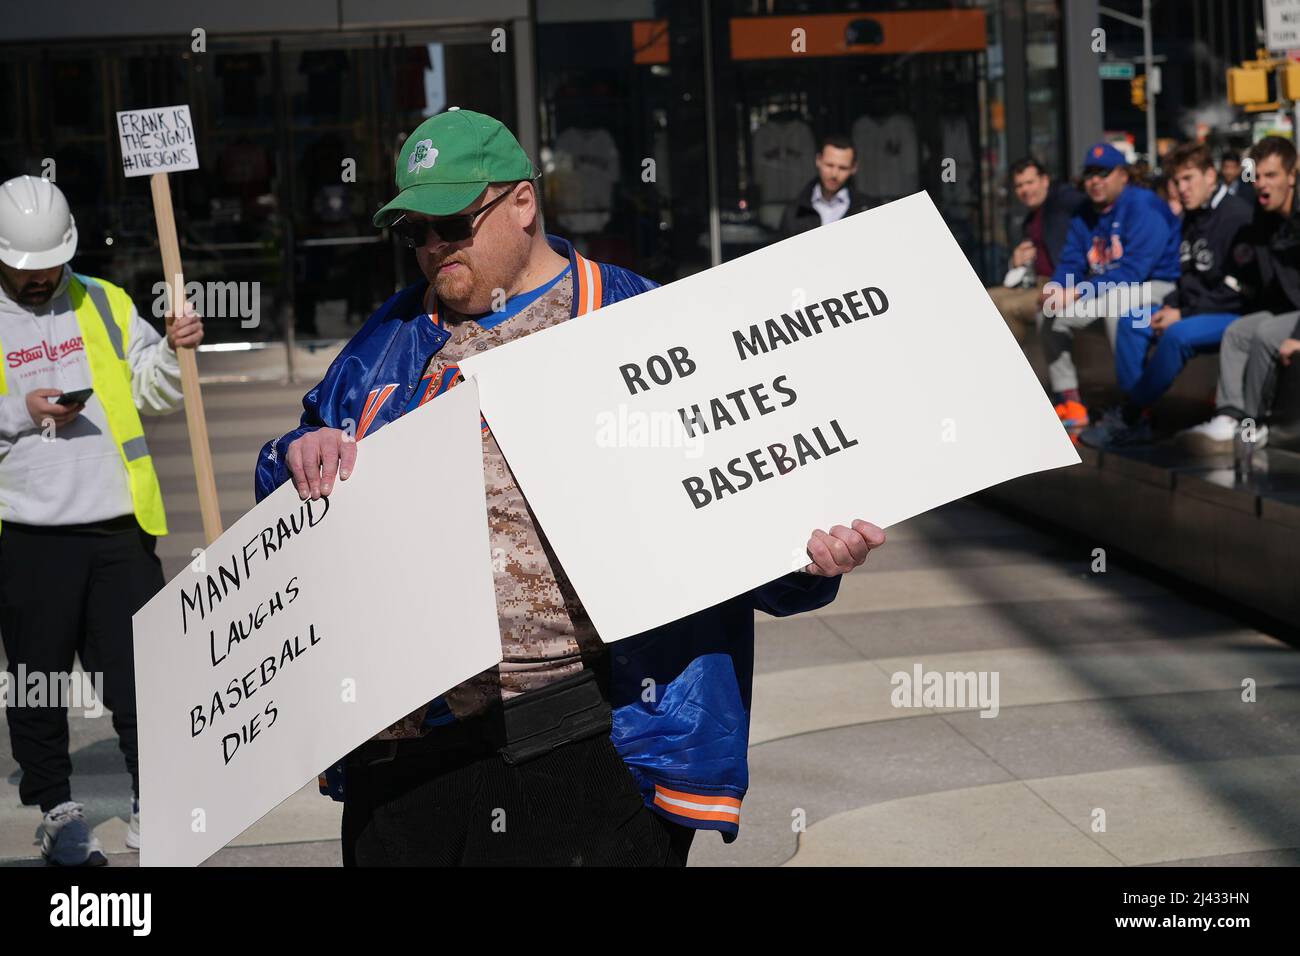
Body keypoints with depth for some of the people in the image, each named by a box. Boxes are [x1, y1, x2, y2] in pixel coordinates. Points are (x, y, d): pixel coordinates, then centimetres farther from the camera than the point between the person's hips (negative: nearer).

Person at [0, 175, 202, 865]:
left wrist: (174, 352, -5)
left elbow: (151, 392, 14)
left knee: (141, 668, 4)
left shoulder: (104, 303, 11)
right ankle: (57, 813, 20)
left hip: (118, 526, 2)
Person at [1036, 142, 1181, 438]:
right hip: (1107, 290, 8)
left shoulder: (1143, 206, -16)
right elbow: (1070, 264, 5)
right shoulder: (1084, 217, 9)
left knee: (1114, 303, -38)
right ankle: (1069, 403, 0)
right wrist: (1055, 289, -20)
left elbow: (1133, 269, -25)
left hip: (1158, 286, -8)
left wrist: (1077, 293, -31)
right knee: (1048, 312, -3)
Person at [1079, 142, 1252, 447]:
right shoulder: (1193, 219, 13)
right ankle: (1134, 421, -10)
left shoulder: (1238, 216, -15)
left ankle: (1127, 418, -21)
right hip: (1195, 311, 10)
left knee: (1178, 334, -33)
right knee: (1131, 323, -3)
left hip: (1236, 314, -9)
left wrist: (1184, 314, -18)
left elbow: (1238, 288, -19)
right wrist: (1170, 306, -2)